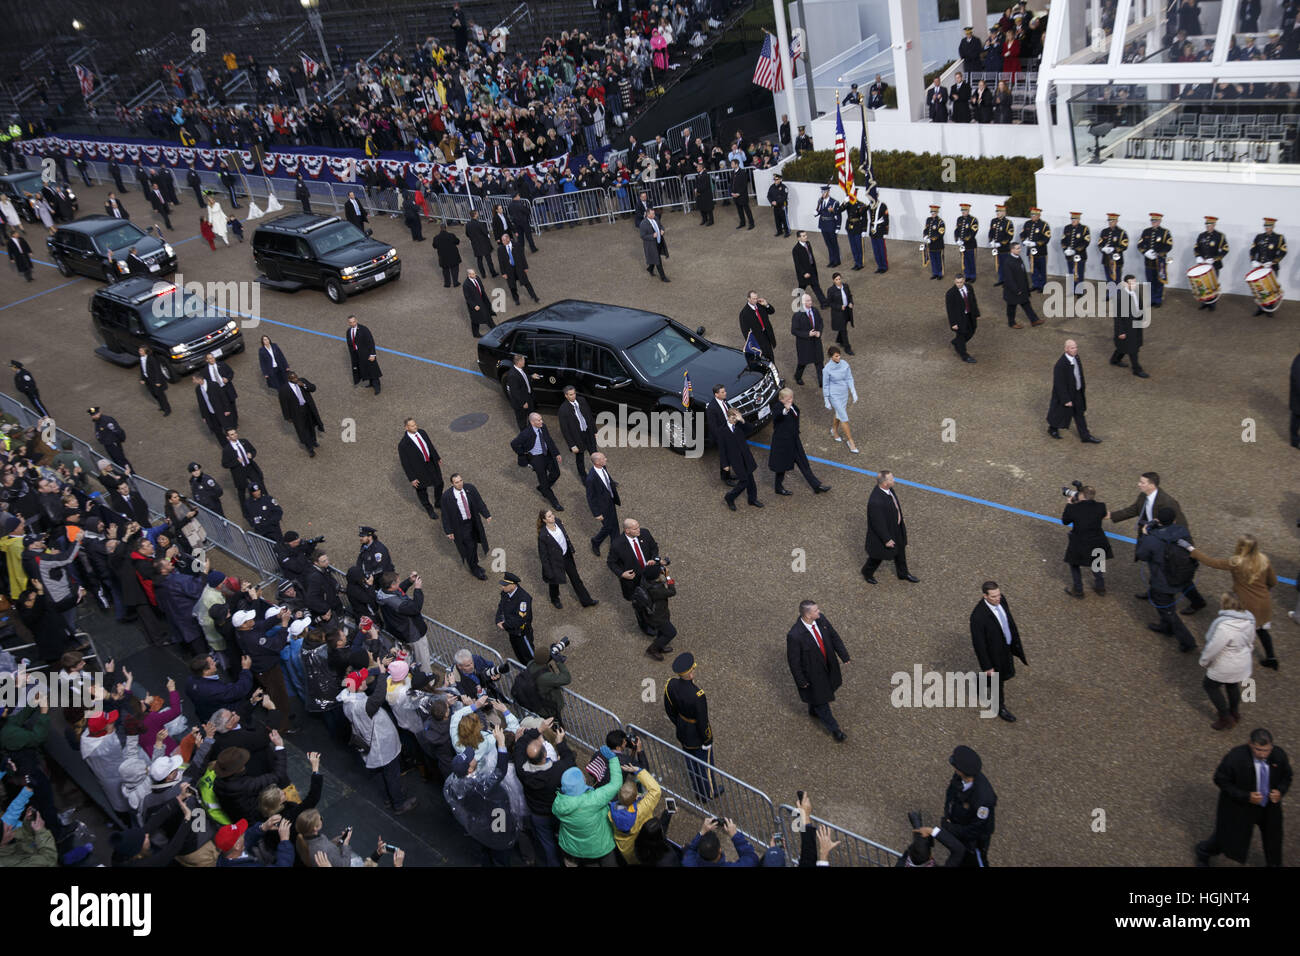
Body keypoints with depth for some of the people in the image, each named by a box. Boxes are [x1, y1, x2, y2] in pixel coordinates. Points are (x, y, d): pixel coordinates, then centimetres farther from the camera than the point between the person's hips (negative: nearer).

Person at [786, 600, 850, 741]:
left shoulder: (820, 619, -19)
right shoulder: (794, 636, -38)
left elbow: (833, 636, -2)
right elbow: (793, 660, -23)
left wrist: (844, 655, -1)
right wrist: (801, 681, -13)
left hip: (828, 665, 7)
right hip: (812, 673, -7)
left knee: (825, 690, 31)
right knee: (820, 699, 13)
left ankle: (813, 711, 62)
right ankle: (834, 729, 35)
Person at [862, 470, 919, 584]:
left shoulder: (887, 488, -15)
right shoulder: (876, 502, -42)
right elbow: (878, 524, -29)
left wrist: (901, 518, 18)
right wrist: (886, 539, -19)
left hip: (896, 526, 8)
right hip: (883, 531, -8)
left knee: (900, 550, 27)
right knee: (879, 555, 19)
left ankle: (903, 573, 52)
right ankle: (867, 572, 49)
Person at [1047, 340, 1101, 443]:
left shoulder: (1076, 357, -9)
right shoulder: (1060, 364, -33)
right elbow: (1060, 384, -27)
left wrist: (1083, 385, 19)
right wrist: (1066, 400, -23)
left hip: (1077, 392, 7)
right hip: (1065, 393, -7)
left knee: (1079, 414, 17)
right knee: (1062, 412, 16)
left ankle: (1085, 436, 28)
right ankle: (1052, 429, 44)